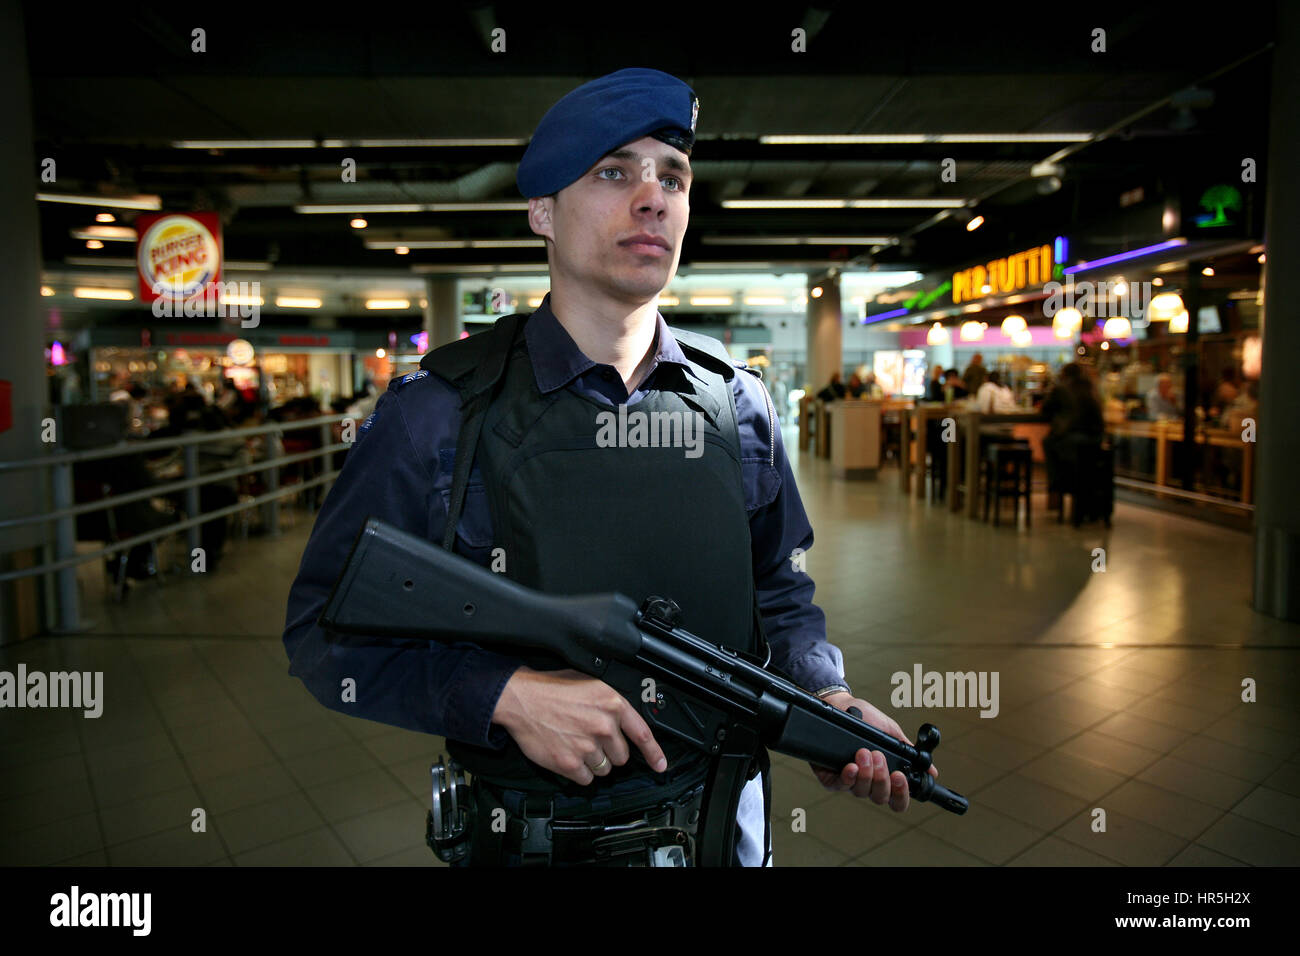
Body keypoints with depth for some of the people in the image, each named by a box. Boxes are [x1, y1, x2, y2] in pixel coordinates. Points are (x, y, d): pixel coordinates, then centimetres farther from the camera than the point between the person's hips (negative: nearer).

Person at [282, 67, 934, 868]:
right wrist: (509, 695, -23)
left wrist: (829, 697, -11)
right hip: (529, 839, -3)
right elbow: (324, 627, -10)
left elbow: (778, 590, 7)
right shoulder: (437, 413, -14)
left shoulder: (737, 401, -3)